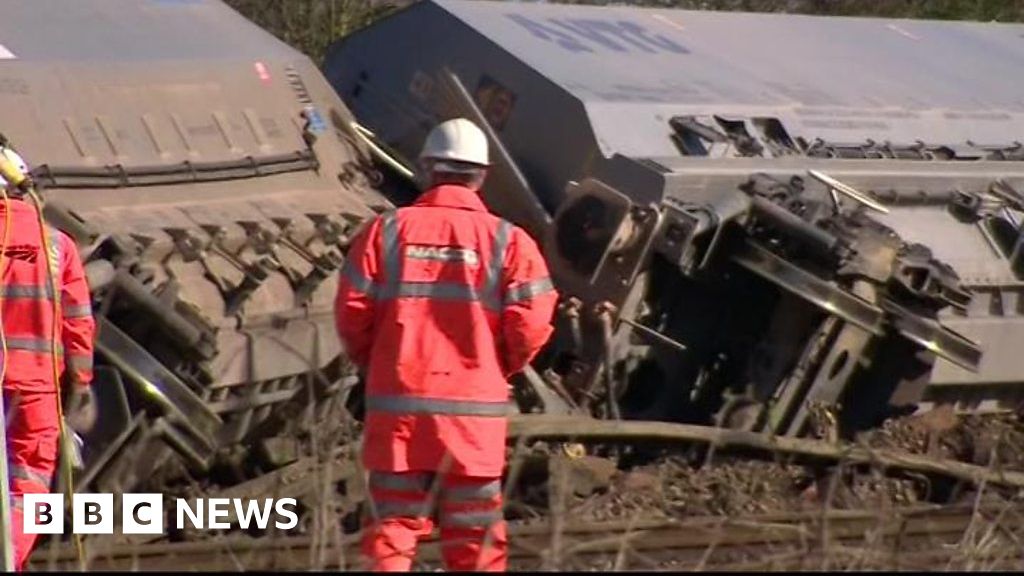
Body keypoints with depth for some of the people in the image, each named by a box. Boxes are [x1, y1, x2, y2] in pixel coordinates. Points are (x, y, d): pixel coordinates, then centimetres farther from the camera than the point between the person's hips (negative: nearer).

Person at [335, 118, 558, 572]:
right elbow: (530, 329, -8)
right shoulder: (508, 241, -4)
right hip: (474, 412, 0)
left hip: (397, 405, 1)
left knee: (392, 530, 9)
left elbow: (352, 316, -4)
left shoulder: (386, 231, -1)